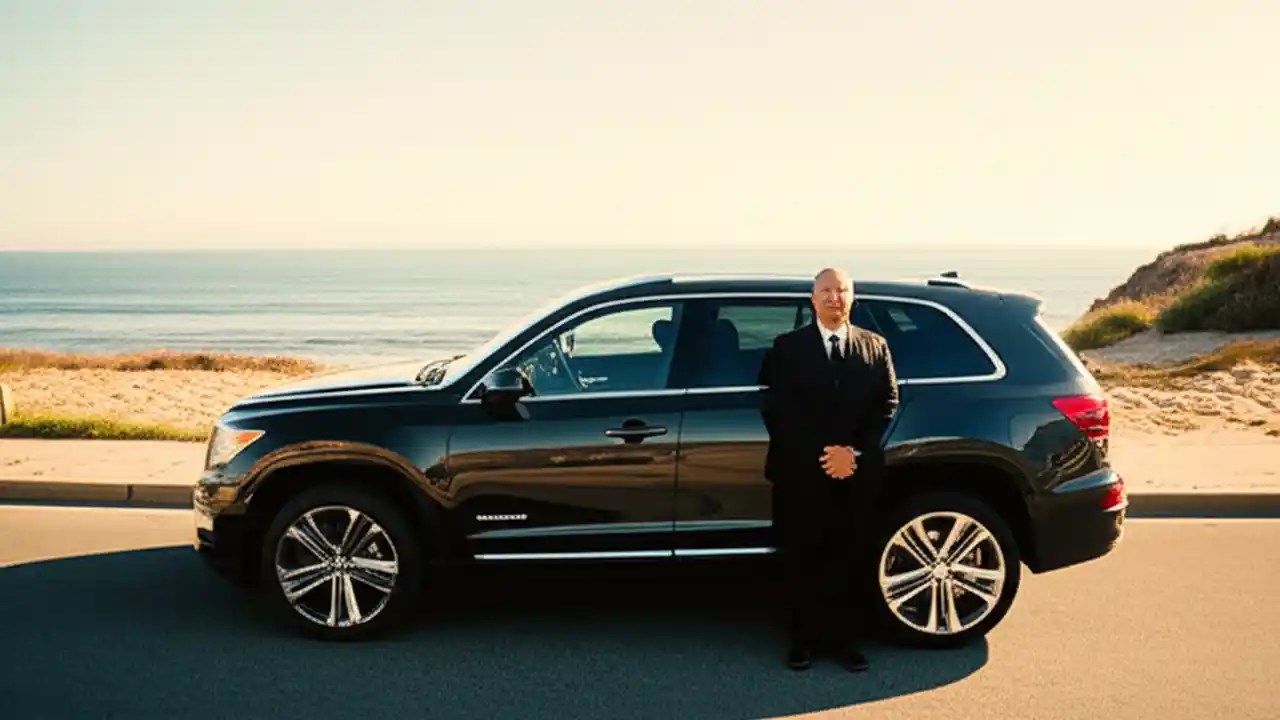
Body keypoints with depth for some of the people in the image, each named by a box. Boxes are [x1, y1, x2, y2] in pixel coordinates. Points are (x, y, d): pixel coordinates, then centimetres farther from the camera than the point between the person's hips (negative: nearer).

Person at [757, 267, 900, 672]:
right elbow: (776, 411, -3)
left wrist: (856, 453, -8)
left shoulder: (875, 347, 10)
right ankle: (802, 637, 16)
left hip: (857, 476, 1)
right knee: (801, 560, 4)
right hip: (801, 475, -1)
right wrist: (820, 455, -12)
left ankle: (845, 638, 16)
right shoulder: (788, 348, 4)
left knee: (848, 560, 6)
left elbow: (888, 406, 5)